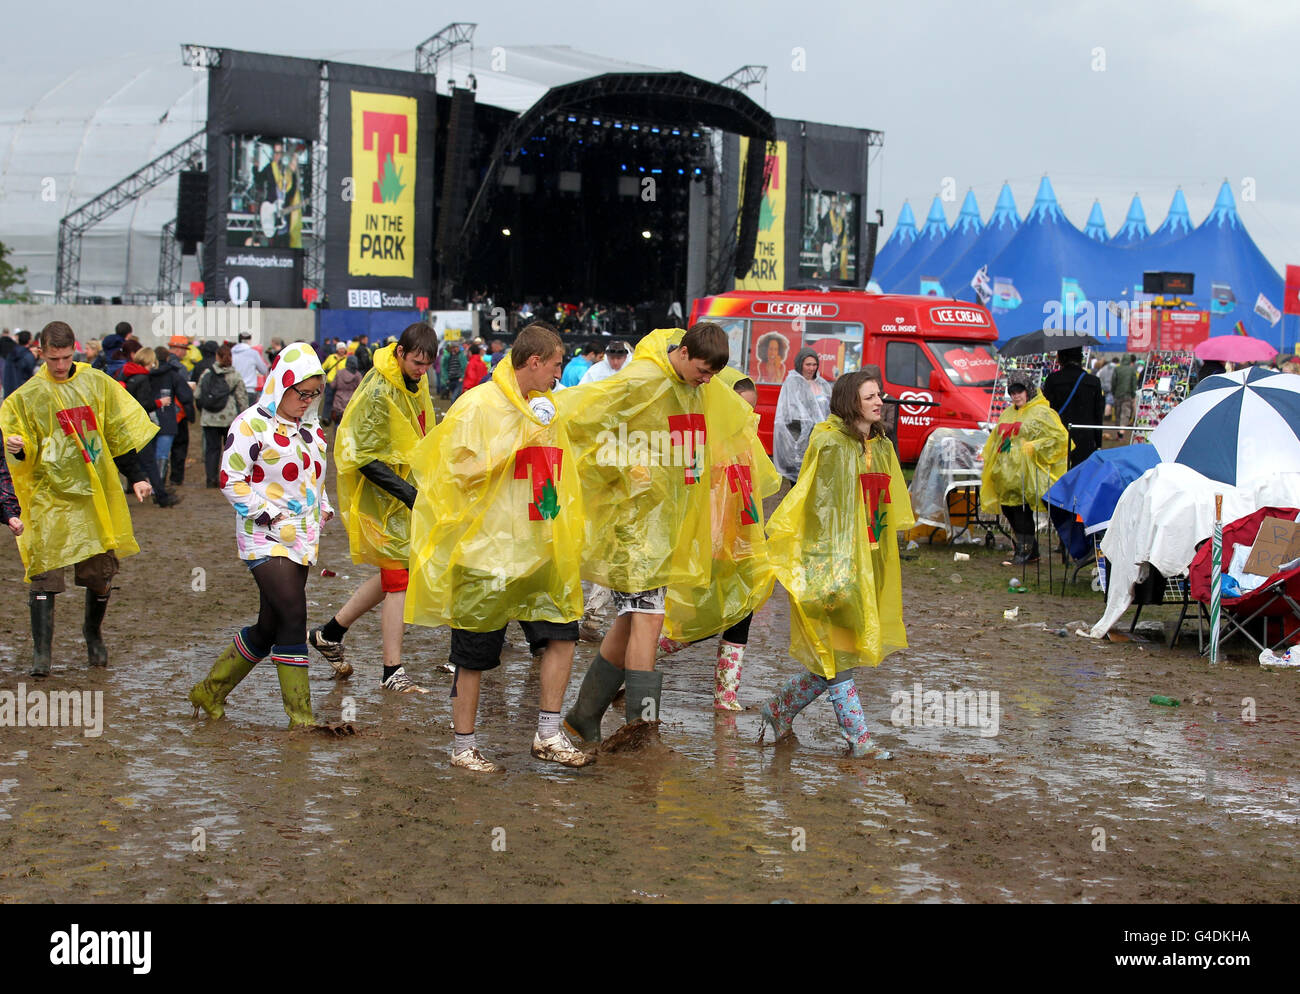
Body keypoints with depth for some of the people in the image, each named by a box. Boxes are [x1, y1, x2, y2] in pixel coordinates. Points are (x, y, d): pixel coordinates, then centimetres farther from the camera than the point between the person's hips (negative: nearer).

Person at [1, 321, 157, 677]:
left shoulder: (97, 383, 6)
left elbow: (120, 432, 14)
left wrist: (135, 477, 12)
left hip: (97, 492, 2)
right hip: (50, 496, -2)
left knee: (101, 573, 7)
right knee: (45, 574, -10)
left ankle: (93, 633, 33)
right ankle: (41, 652, -4)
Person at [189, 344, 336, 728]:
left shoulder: (310, 426, 15)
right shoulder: (252, 424, -9)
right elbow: (231, 481, -11)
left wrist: (323, 508, 9)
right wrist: (273, 518, -16)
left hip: (301, 540, 8)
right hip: (265, 539, -8)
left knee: (269, 627, 9)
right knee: (293, 616, -17)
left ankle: (210, 692, 26)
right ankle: (301, 716, -10)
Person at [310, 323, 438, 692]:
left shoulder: (414, 383, 7)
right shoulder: (378, 392, -22)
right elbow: (366, 458, -24)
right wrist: (410, 494, -28)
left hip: (402, 494, 9)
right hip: (379, 499, -9)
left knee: (393, 575, 16)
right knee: (399, 578, -7)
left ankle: (330, 633, 30)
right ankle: (392, 672, 1)